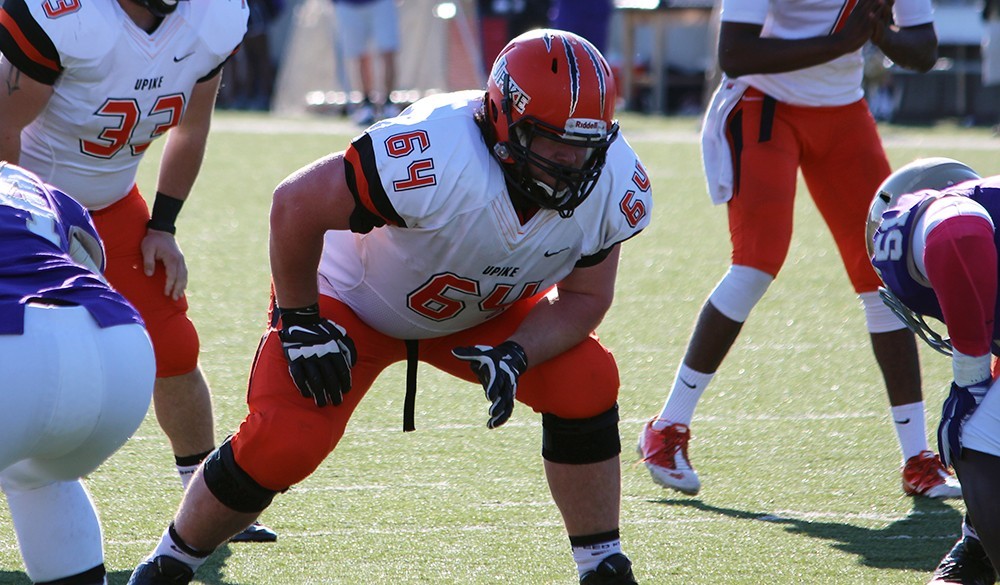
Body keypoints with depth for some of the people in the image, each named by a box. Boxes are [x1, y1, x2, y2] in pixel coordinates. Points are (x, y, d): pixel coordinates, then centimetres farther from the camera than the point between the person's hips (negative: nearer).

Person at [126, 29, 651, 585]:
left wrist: (515, 356, -28)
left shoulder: (613, 183, -25)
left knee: (586, 386, -13)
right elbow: (297, 204, -32)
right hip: (353, 299, -5)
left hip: (486, 310, 5)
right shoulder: (439, 159, -43)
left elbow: (584, 298, -9)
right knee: (281, 444, -18)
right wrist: (300, 323, -20)